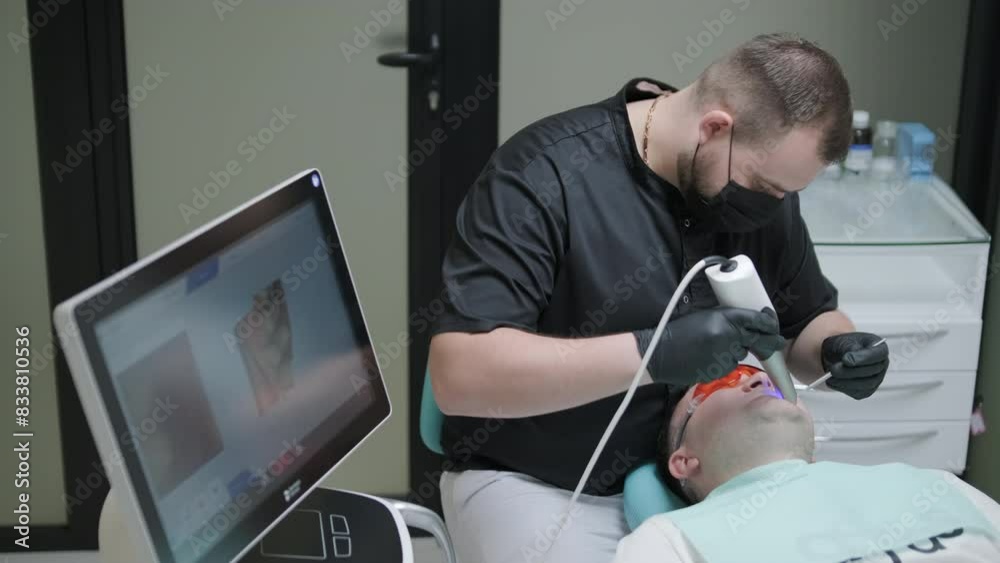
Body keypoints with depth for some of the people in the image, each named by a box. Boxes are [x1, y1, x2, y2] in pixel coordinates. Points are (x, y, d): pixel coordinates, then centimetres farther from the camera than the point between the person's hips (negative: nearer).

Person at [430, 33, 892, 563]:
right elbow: (459, 375, -29)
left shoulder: (762, 175, -2)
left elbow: (810, 318, 12)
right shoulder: (542, 175, -21)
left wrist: (837, 351, -11)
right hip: (539, 482, -5)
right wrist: (652, 353, -36)